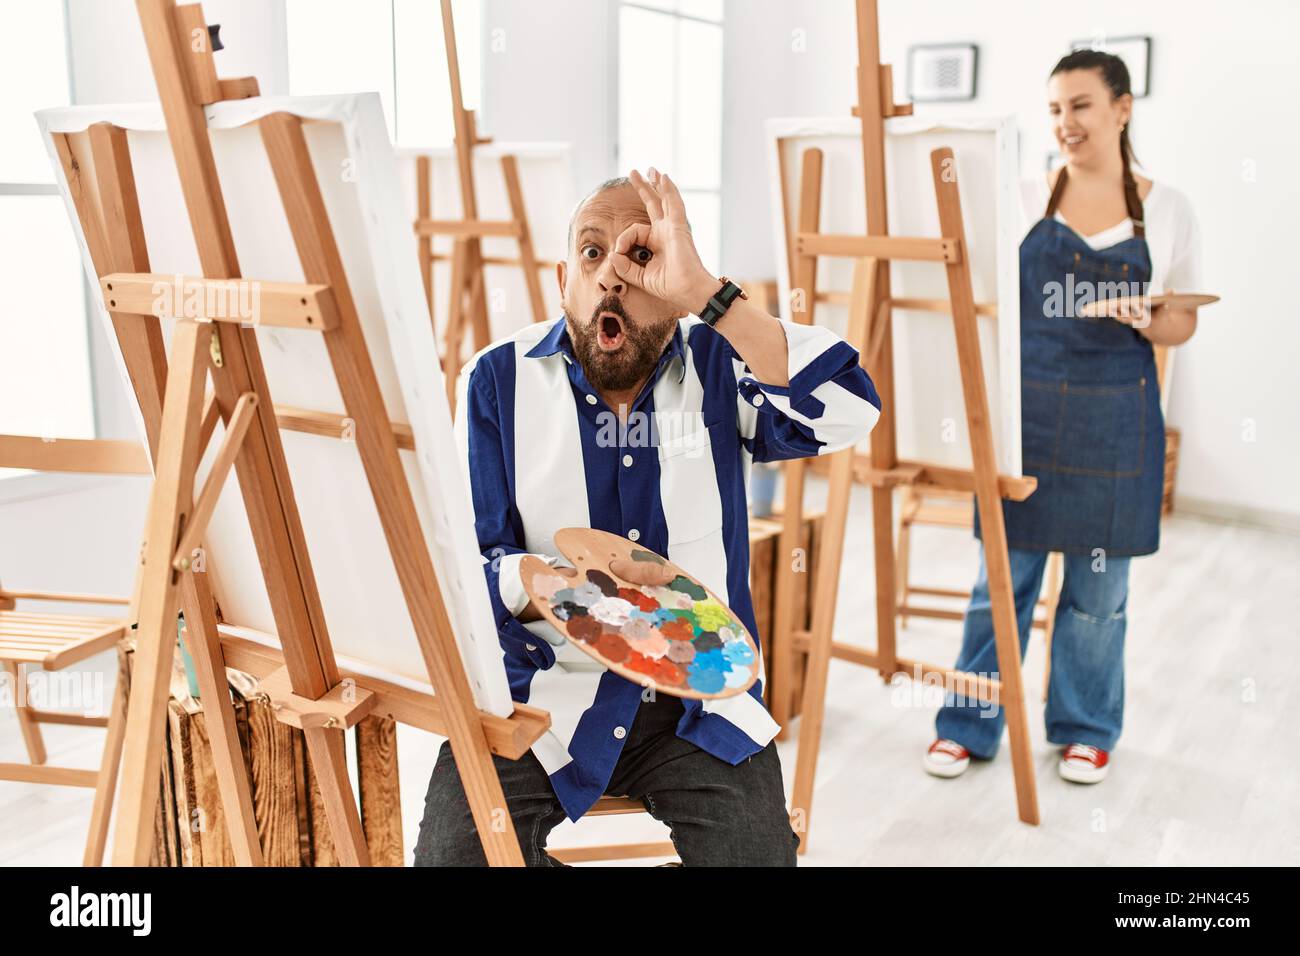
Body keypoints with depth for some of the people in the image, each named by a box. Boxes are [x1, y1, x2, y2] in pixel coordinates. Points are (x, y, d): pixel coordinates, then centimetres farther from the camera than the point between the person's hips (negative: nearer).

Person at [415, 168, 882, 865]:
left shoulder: (717, 368, 1)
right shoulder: (499, 380, 0)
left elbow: (847, 414, -19)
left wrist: (704, 294, -22)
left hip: (699, 696, 1)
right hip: (538, 691, 0)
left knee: (760, 850, -21)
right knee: (455, 854, -22)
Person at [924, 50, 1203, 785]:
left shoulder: (1168, 209, 3)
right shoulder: (1025, 200, 3)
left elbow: (1184, 325, 7)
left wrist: (1147, 321, -13)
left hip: (1117, 420, 0)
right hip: (1028, 410, 0)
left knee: (1099, 585, 10)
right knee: (1002, 575, 5)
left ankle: (1087, 729, 28)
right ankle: (969, 725, 19)